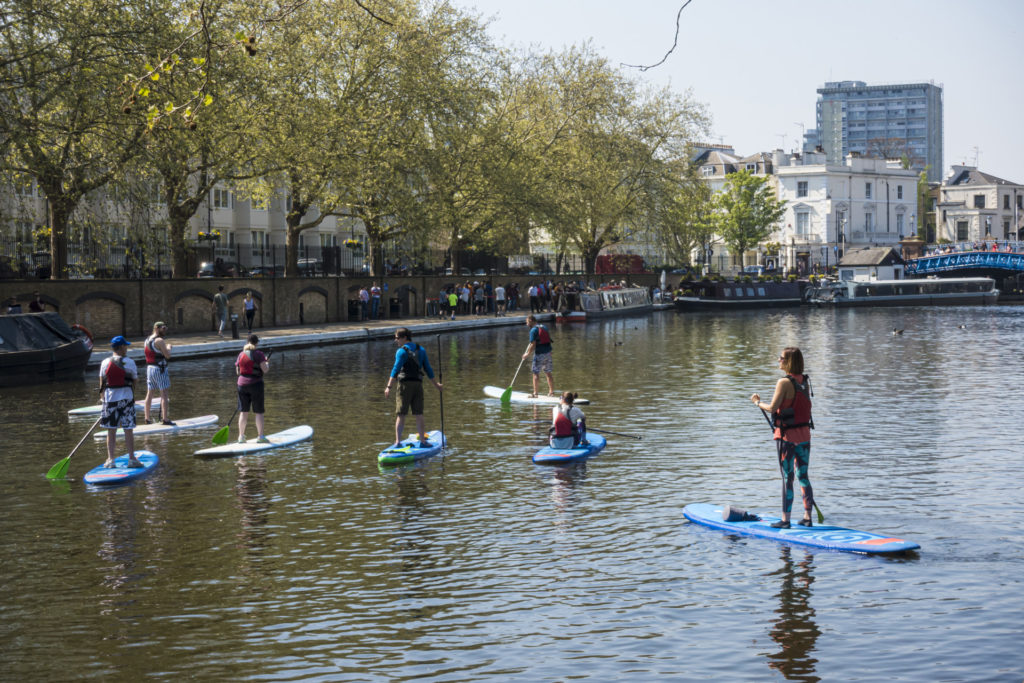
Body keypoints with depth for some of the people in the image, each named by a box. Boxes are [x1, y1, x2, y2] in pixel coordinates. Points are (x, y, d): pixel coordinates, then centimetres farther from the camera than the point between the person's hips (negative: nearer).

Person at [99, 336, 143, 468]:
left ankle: (110, 459, 6)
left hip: (110, 397, 2)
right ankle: (132, 459, 7)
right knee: (128, 430, 4)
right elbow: (135, 381, 0)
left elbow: (102, 383, 6)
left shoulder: (105, 362, 2)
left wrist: (104, 399, 14)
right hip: (126, 397, -2)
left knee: (111, 431, 8)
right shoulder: (129, 362, -6)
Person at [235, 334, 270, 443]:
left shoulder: (241, 355, 6)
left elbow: (237, 372, 11)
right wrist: (267, 365, 7)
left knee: (243, 412, 11)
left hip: (242, 384, 4)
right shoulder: (259, 354, -9)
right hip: (256, 384, -4)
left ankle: (241, 436, 13)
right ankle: (260, 436, 2)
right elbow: (265, 370, -13)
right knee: (258, 412, 2)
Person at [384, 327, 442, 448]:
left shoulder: (402, 351, -6)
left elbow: (396, 369, -16)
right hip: (418, 384, 5)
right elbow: (428, 369, 16)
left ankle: (398, 441, -7)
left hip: (405, 384, -5)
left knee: (400, 415, -2)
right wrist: (436, 383, 25)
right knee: (418, 415, 10)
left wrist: (389, 387, -20)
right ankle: (423, 441, 11)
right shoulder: (421, 350, 12)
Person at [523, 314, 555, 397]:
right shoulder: (544, 327, 12)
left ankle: (535, 393, -2)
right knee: (548, 373, 15)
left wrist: (528, 354, -4)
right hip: (548, 352, 7)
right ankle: (551, 391, 19)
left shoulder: (533, 330, -11)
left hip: (539, 354, -7)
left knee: (535, 373, 0)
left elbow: (533, 345, -16)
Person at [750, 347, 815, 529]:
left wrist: (757, 402, 1)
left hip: (787, 435, -7)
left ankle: (785, 519, 2)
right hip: (804, 434, 7)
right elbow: (806, 407, 12)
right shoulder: (805, 381, 6)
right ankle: (807, 517, 15)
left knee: (787, 478, -2)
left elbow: (772, 408, -17)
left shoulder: (784, 383, -16)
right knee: (803, 476, 12)